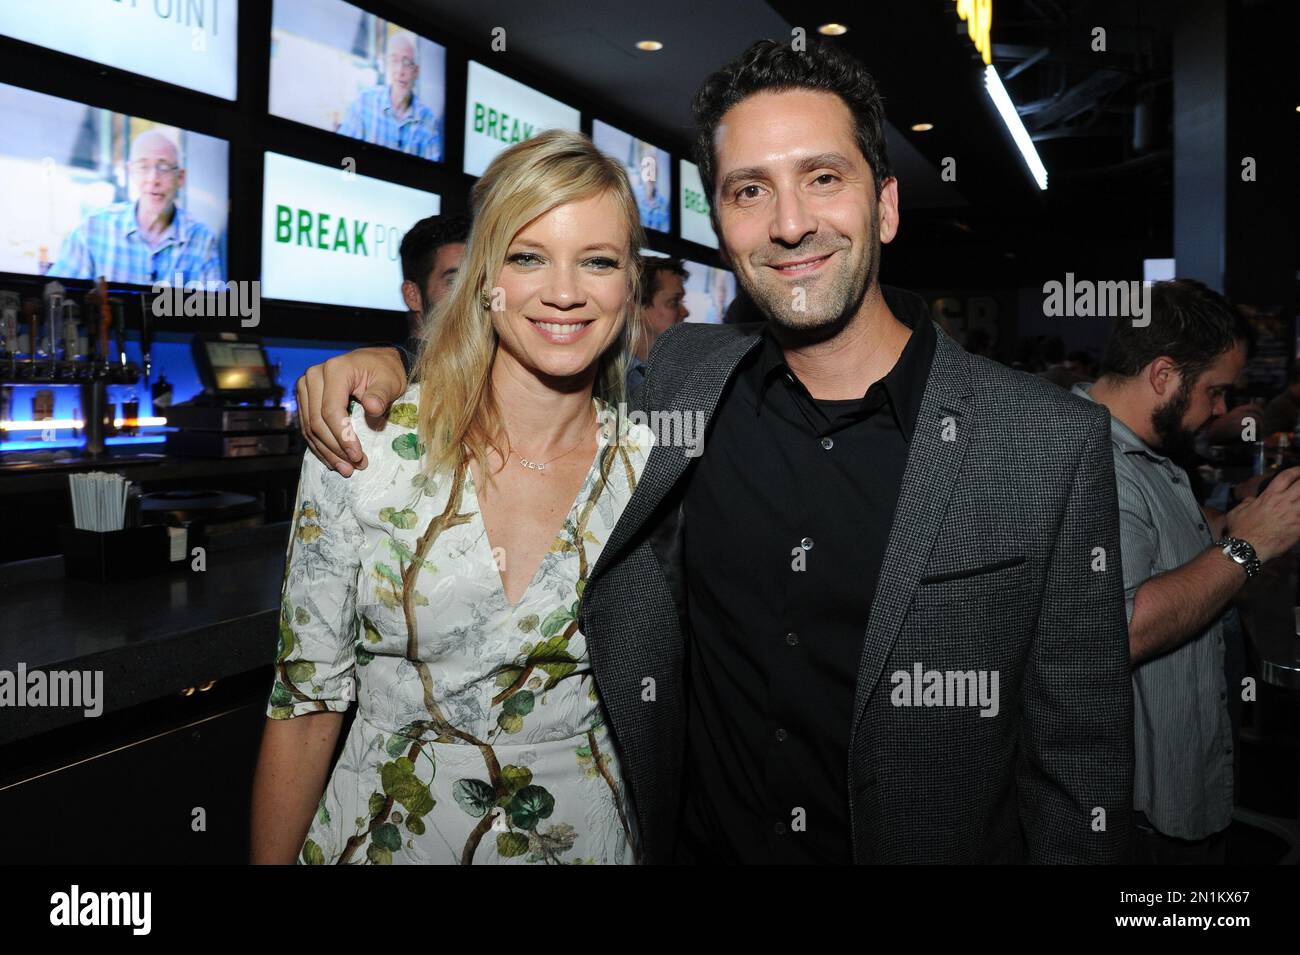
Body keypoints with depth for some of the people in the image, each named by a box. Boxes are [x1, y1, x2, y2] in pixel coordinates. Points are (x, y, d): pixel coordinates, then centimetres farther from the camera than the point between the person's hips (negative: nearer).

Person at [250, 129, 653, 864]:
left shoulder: (656, 470, -10)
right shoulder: (362, 445, -14)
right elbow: (308, 701, -7)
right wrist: (271, 858, -4)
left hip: (585, 837, 1)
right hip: (381, 834, 0)